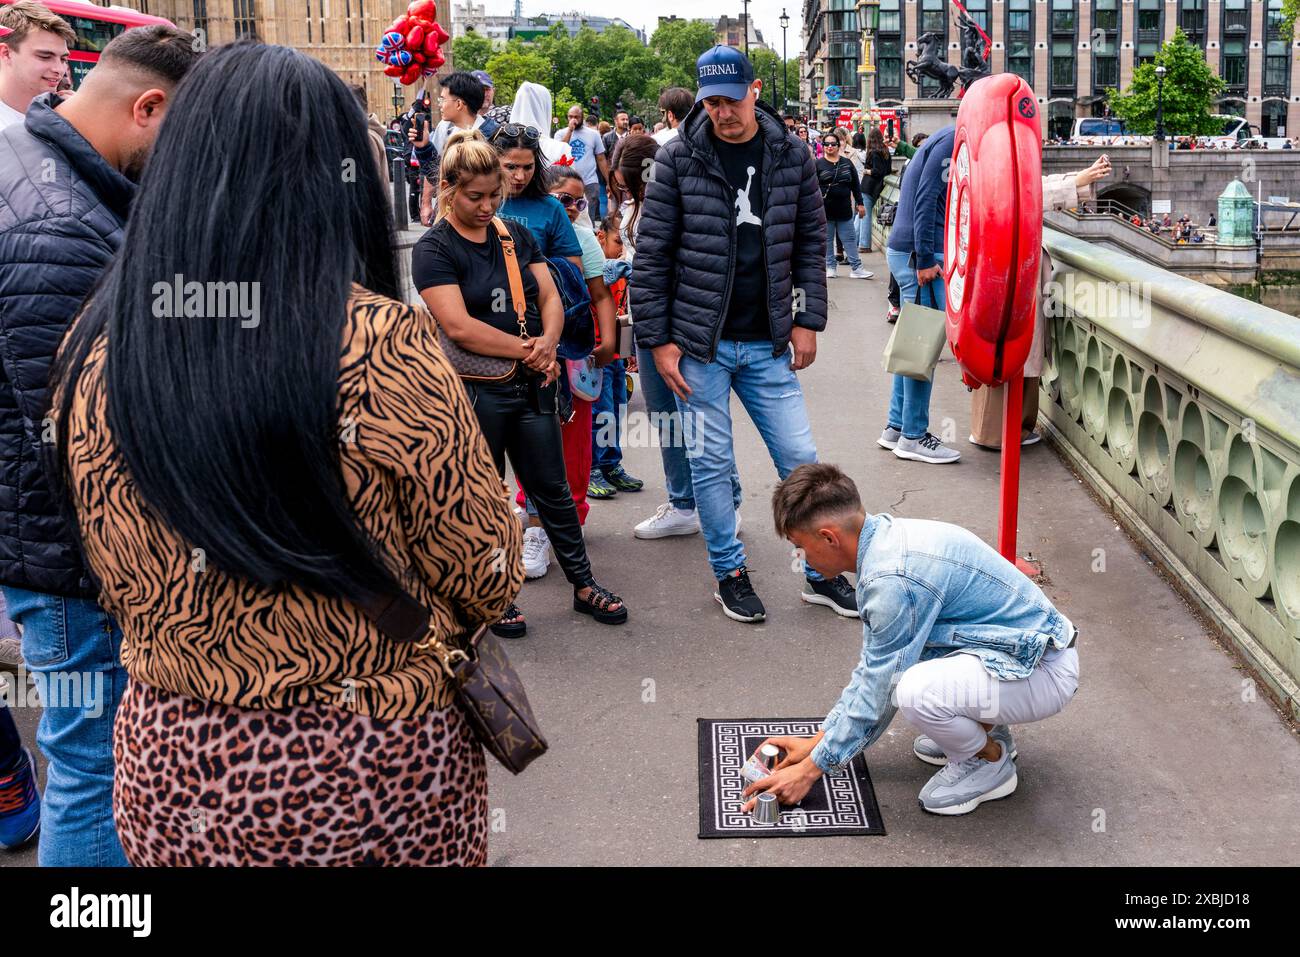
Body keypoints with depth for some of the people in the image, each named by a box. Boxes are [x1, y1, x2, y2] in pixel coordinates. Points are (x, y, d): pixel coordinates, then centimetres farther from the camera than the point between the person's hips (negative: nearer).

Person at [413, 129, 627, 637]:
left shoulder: (516, 234, 8)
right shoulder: (434, 248, -9)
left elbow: (550, 298, 6)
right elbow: (459, 327, -19)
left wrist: (547, 342, -16)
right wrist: (528, 349, -15)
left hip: (532, 386, 5)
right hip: (474, 393, -5)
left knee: (553, 488, 12)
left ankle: (583, 584, 24)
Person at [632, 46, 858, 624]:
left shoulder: (790, 156, 2)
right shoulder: (679, 159, -5)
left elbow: (811, 242, 9)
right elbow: (651, 256, -4)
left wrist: (808, 320, 2)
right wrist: (657, 340, -7)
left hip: (769, 344, 2)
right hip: (699, 344, -2)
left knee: (800, 459, 6)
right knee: (710, 463, 6)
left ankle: (821, 572, 22)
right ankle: (729, 573, 24)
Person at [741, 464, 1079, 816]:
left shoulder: (894, 580, -27)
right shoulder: (887, 535, 3)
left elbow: (878, 692, -17)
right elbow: (872, 666, 13)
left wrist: (811, 768, -6)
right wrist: (817, 741, 15)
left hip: (1043, 674, -10)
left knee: (915, 690, -32)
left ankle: (990, 761, -2)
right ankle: (984, 728, 19)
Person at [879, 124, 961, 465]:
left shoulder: (945, 140, 19)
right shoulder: (952, 141, -11)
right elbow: (926, 200, -19)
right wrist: (925, 259, -21)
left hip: (904, 250, 10)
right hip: (919, 253, -10)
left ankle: (896, 427, 19)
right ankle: (913, 436, 1)